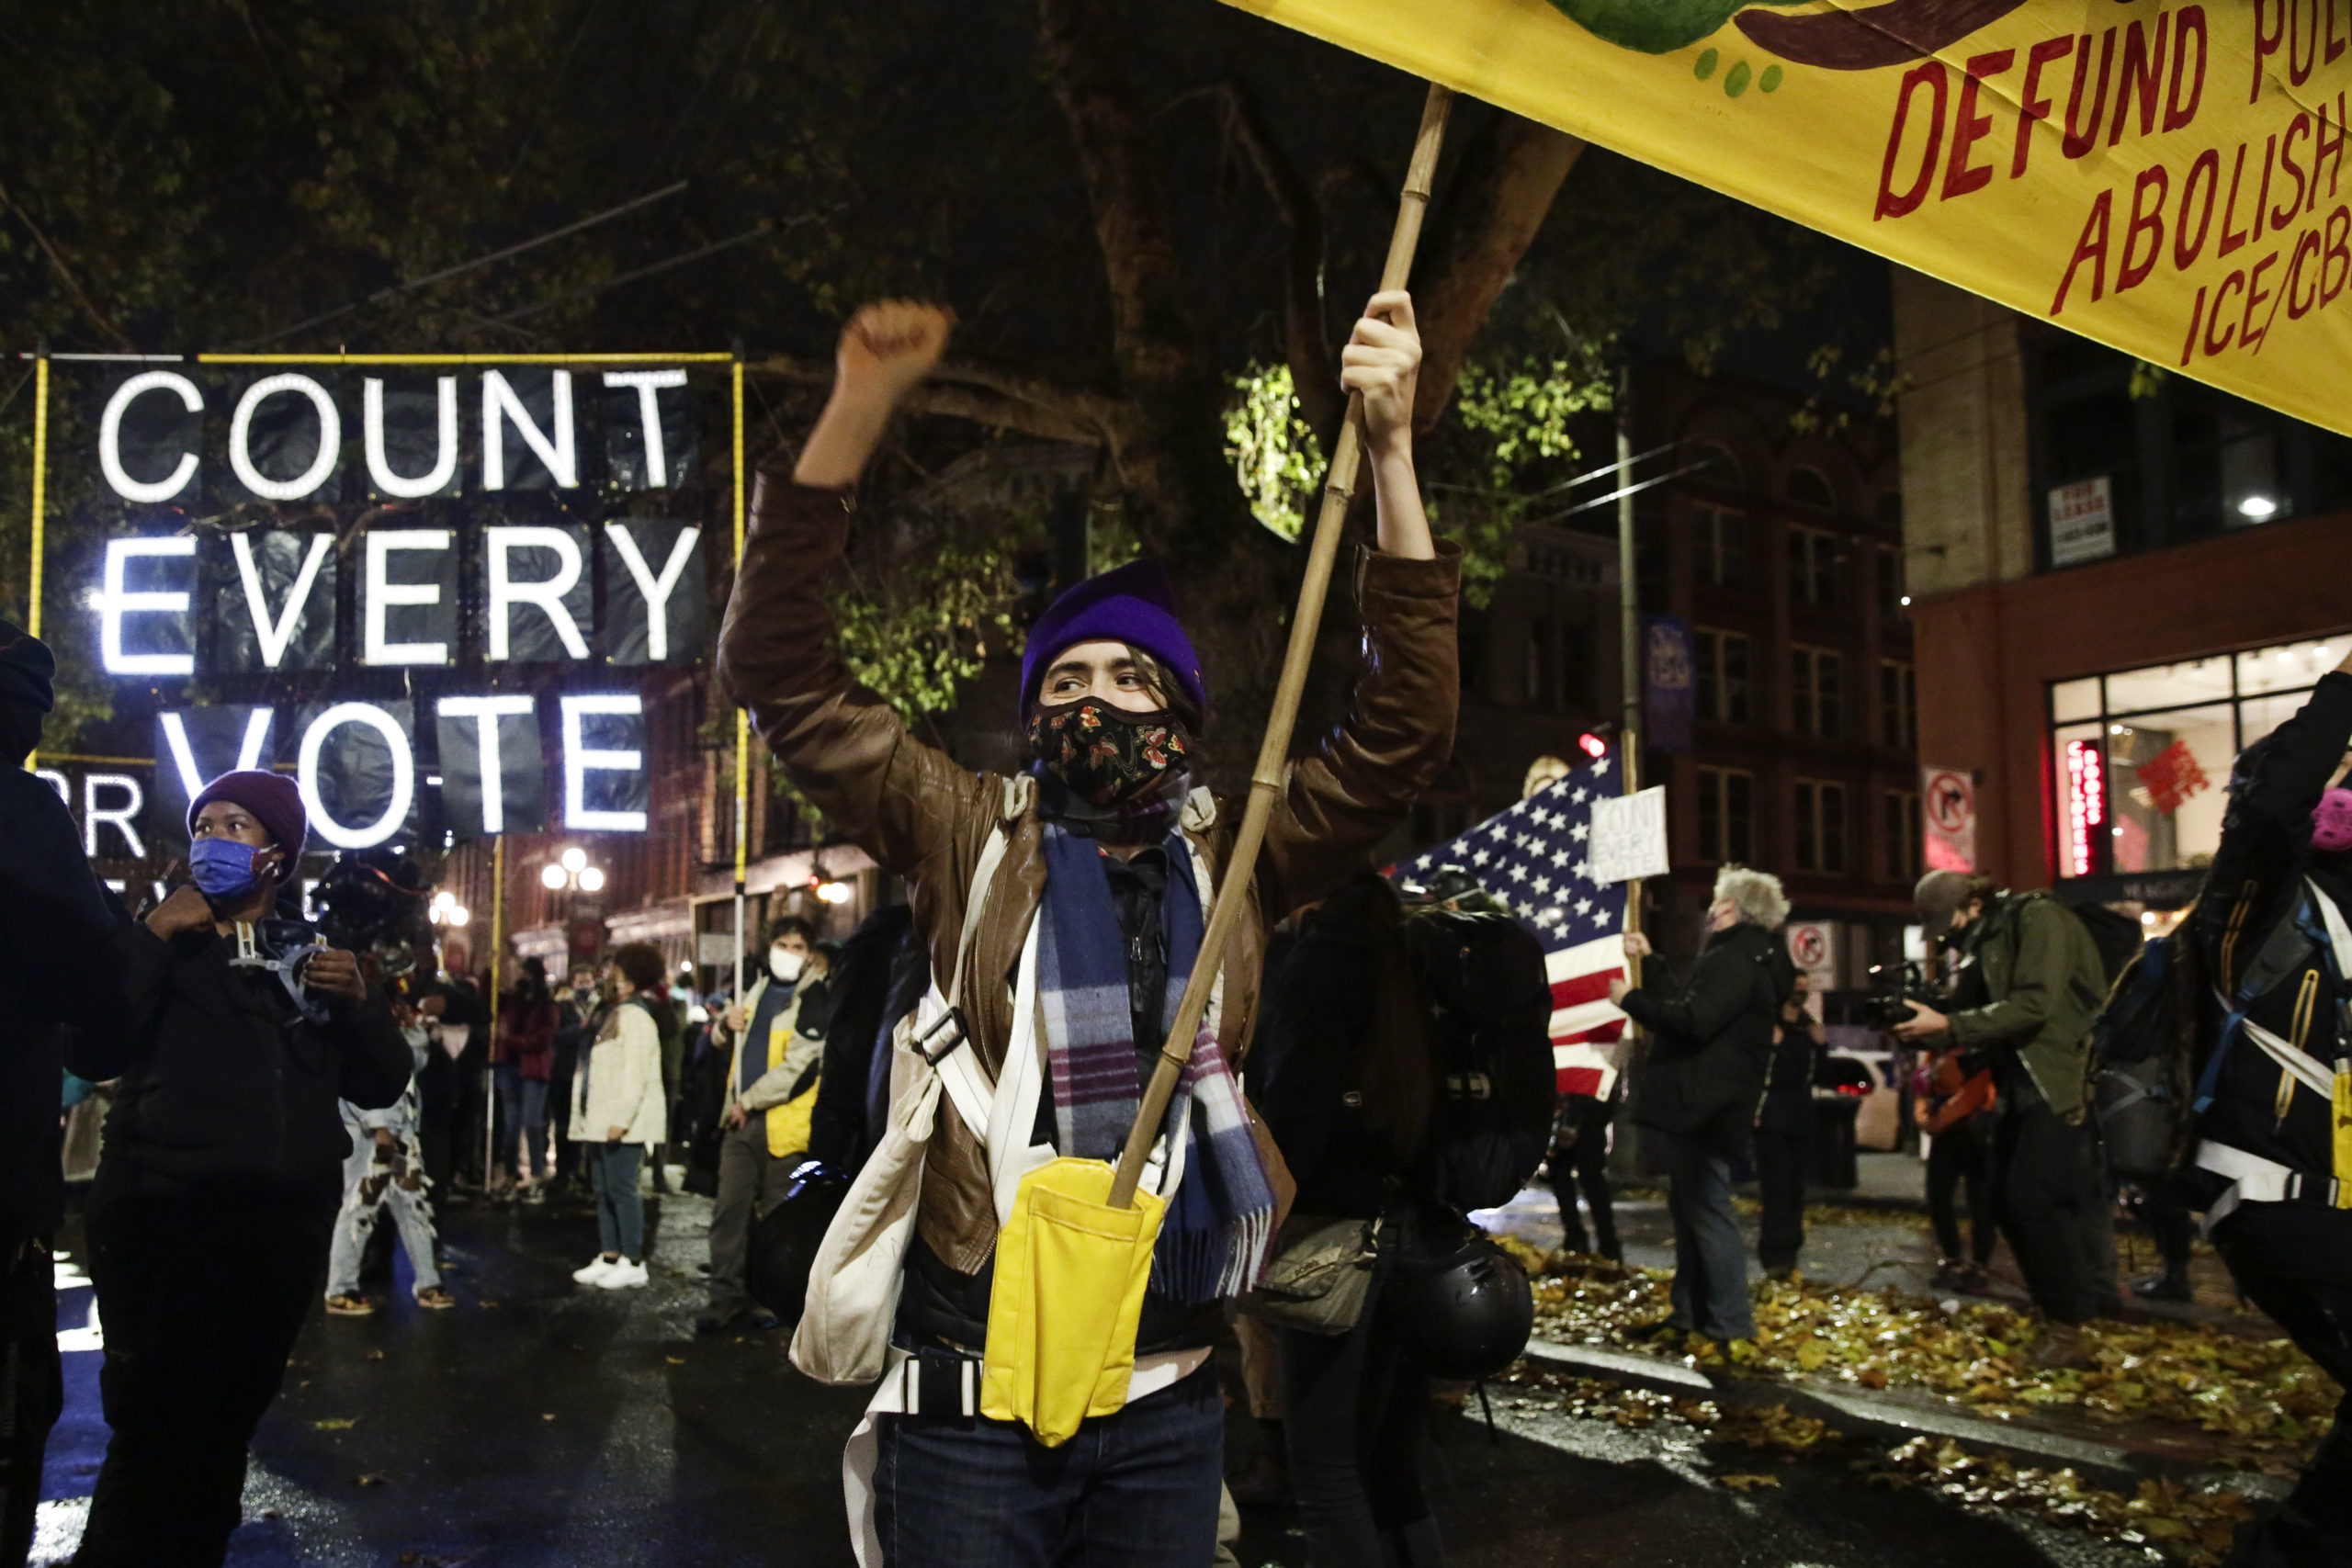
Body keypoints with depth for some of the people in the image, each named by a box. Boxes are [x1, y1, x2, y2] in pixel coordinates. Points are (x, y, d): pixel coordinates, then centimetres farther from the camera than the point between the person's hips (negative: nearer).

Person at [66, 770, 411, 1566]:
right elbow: (92, 1052, -11)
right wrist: (155, 937, -12)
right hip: (162, 1213, -3)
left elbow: (382, 1084, 9)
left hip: (286, 1223, 3)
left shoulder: (316, 954, 14)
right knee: (156, 1430, -9)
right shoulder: (158, 944, 7)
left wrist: (359, 1001, -8)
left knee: (228, 1426, 13)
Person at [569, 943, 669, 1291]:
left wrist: (620, 1119, -26)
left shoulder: (634, 1016, -13)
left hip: (622, 1123, -10)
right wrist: (596, 1119, 17)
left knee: (622, 1189, -7)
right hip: (602, 1120, 10)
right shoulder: (616, 1014, 18)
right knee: (604, 1190, 12)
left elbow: (635, 1073, -21)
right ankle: (609, 1258, 19)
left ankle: (633, 1263, -2)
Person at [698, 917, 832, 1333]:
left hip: (783, 1123, -6)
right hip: (741, 1119, 6)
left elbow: (798, 1065, -16)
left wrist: (749, 1100, -13)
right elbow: (726, 1043, 25)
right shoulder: (759, 989, 14)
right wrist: (727, 1025, 1)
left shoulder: (813, 999, -8)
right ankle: (727, 1296, 11)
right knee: (729, 1208, 4)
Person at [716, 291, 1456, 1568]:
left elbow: (1404, 729, -4)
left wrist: (1391, 450, -12)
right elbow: (780, 671, -6)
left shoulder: (1236, 856, 5)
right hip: (975, 1385, -2)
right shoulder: (968, 837, 0)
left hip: (1171, 1392, 2)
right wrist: (859, 407, -16)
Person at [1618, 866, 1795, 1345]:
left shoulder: (1734, 960, -17)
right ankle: (1691, 1311, 25)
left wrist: (1631, 998, -15)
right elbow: (1688, 1001, 27)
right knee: (1689, 1207, 17)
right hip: (1701, 1106, 11)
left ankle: (1730, 1322, 0)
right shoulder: (1750, 959, 19)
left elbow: (1692, 1020, -27)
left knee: (1707, 1211, -6)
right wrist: (1650, 960, 33)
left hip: (1702, 1108, -11)